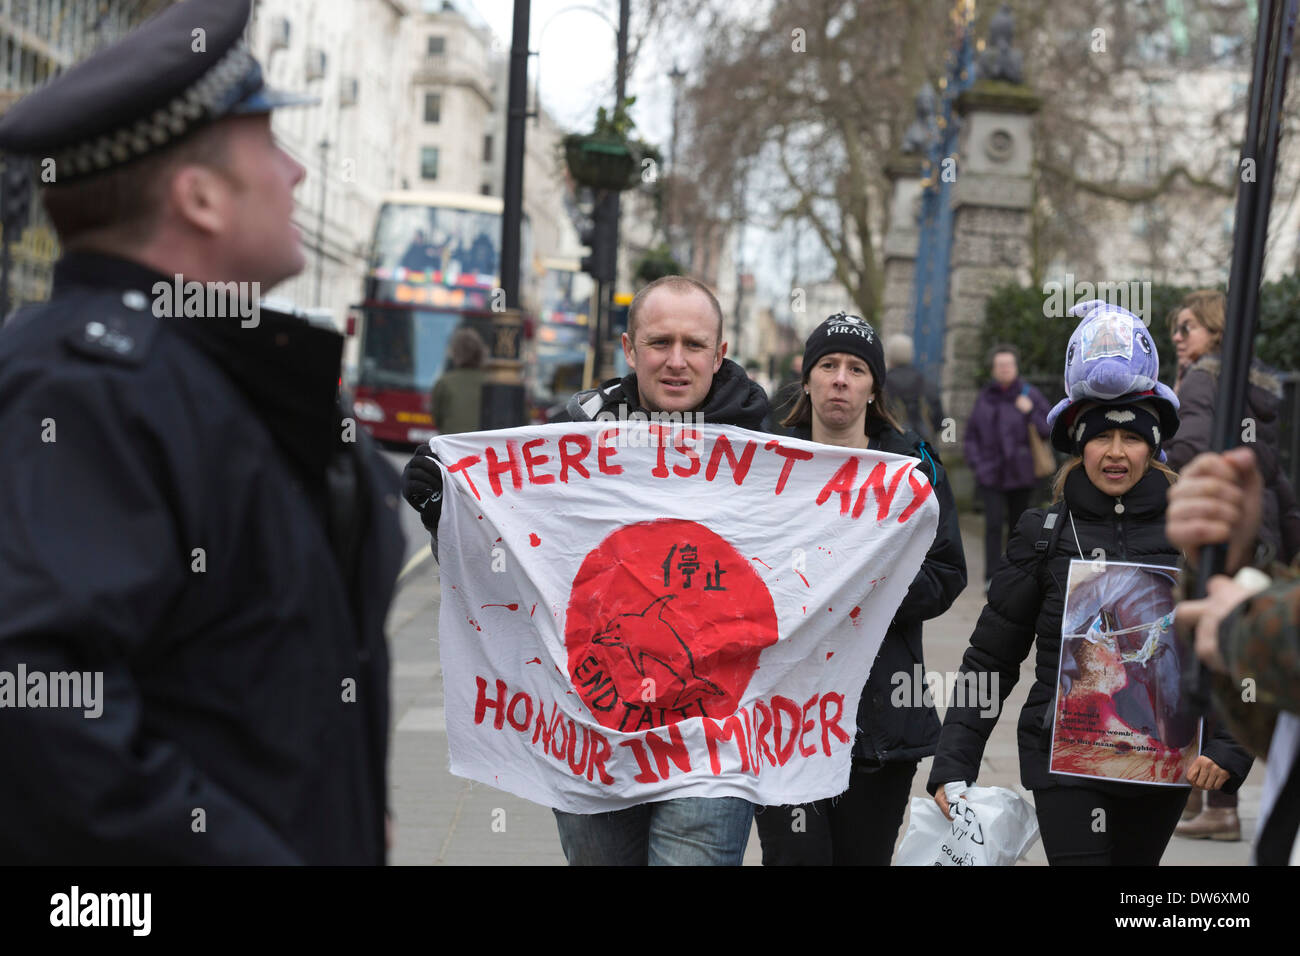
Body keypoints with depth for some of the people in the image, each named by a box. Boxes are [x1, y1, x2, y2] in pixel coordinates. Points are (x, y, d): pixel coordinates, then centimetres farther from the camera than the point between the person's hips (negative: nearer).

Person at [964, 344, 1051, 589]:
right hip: (991, 474, 0)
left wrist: (1031, 412, -18)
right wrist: (976, 464, -1)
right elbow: (971, 436, 11)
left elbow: (1049, 430, -2)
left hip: (1020, 475, 0)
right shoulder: (984, 397, 6)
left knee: (1017, 525, 8)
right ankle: (992, 578, -13)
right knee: (993, 523, -12)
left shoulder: (1030, 395, 0)